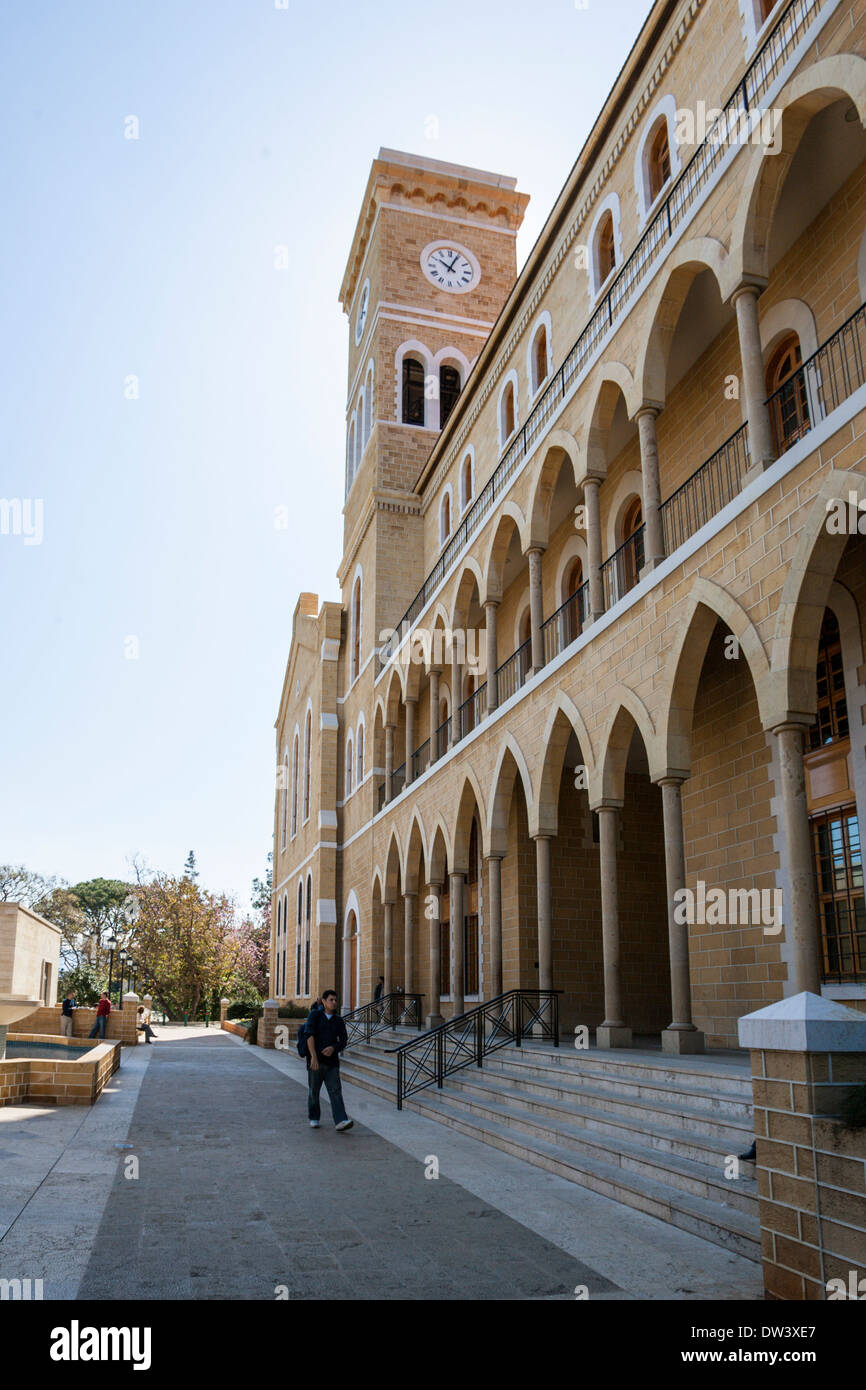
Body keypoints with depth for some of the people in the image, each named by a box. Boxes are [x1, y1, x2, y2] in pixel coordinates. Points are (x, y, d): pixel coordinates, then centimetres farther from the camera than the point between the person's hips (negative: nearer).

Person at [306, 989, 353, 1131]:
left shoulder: (339, 1020, 8)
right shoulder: (315, 1015, -4)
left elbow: (343, 1041, 3)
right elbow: (310, 1035, -16)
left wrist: (333, 1048, -18)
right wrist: (314, 1056, -26)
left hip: (331, 1061, 2)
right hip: (315, 1061, -2)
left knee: (335, 1091, -9)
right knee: (314, 1091, 9)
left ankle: (341, 1121, -18)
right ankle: (314, 1118, 30)